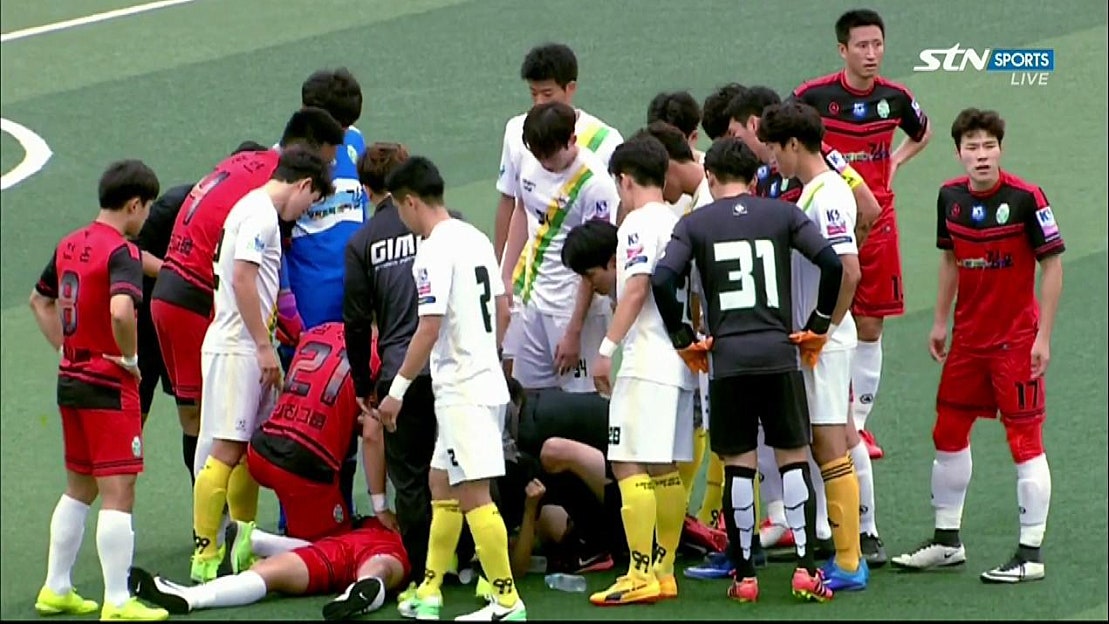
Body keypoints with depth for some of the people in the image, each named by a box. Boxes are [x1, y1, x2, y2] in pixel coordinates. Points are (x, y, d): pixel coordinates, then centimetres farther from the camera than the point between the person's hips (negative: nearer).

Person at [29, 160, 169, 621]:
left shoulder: (70, 245, 9)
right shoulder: (121, 252, -16)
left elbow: (40, 300, 23)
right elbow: (121, 312, -33)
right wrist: (131, 359, -17)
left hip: (71, 380, 8)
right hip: (110, 387, -8)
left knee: (79, 489, 20)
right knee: (118, 492, -6)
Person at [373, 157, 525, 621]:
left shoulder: (434, 251, -15)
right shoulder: (475, 239, 12)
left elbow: (430, 326, -20)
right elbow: (502, 309, 17)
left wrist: (398, 389, -14)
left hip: (462, 388, -10)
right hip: (487, 378, 10)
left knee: (472, 494, -8)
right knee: (442, 484, 18)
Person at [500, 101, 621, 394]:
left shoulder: (594, 183, -19)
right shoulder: (530, 164, 1)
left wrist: (574, 331, -16)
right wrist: (507, 278, 16)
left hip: (575, 304, -7)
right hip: (530, 300, 7)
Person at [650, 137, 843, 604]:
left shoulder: (695, 223, 4)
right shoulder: (783, 214, 6)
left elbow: (663, 280, -8)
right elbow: (830, 263, -4)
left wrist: (682, 337, 4)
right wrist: (818, 325, 7)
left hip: (727, 358, 0)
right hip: (779, 354, 0)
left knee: (737, 466, 6)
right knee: (793, 458, 8)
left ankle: (744, 574, 9)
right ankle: (806, 568, 3)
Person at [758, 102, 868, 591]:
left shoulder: (827, 196, -17)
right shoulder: (813, 190, 13)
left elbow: (849, 271, -24)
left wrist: (824, 329, -18)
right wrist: (811, 330, 14)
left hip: (825, 344, -10)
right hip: (812, 342, 10)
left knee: (830, 447, -6)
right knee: (826, 446, 13)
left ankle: (848, 564, -3)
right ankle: (844, 556, 18)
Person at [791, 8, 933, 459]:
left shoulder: (895, 97, 2)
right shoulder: (813, 96, -9)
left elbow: (922, 133, 23)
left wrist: (894, 163, 10)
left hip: (877, 223, 4)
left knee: (870, 327, 6)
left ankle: (858, 422, 16)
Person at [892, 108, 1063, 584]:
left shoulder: (1025, 198, -16)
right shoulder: (950, 197, 1)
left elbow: (1052, 264, -12)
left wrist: (1043, 336, -15)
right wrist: (939, 323, 14)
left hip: (1017, 339, -6)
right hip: (967, 338, 6)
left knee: (1025, 441, -4)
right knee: (949, 434, 12)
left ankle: (1031, 554, 1)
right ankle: (947, 541, 25)